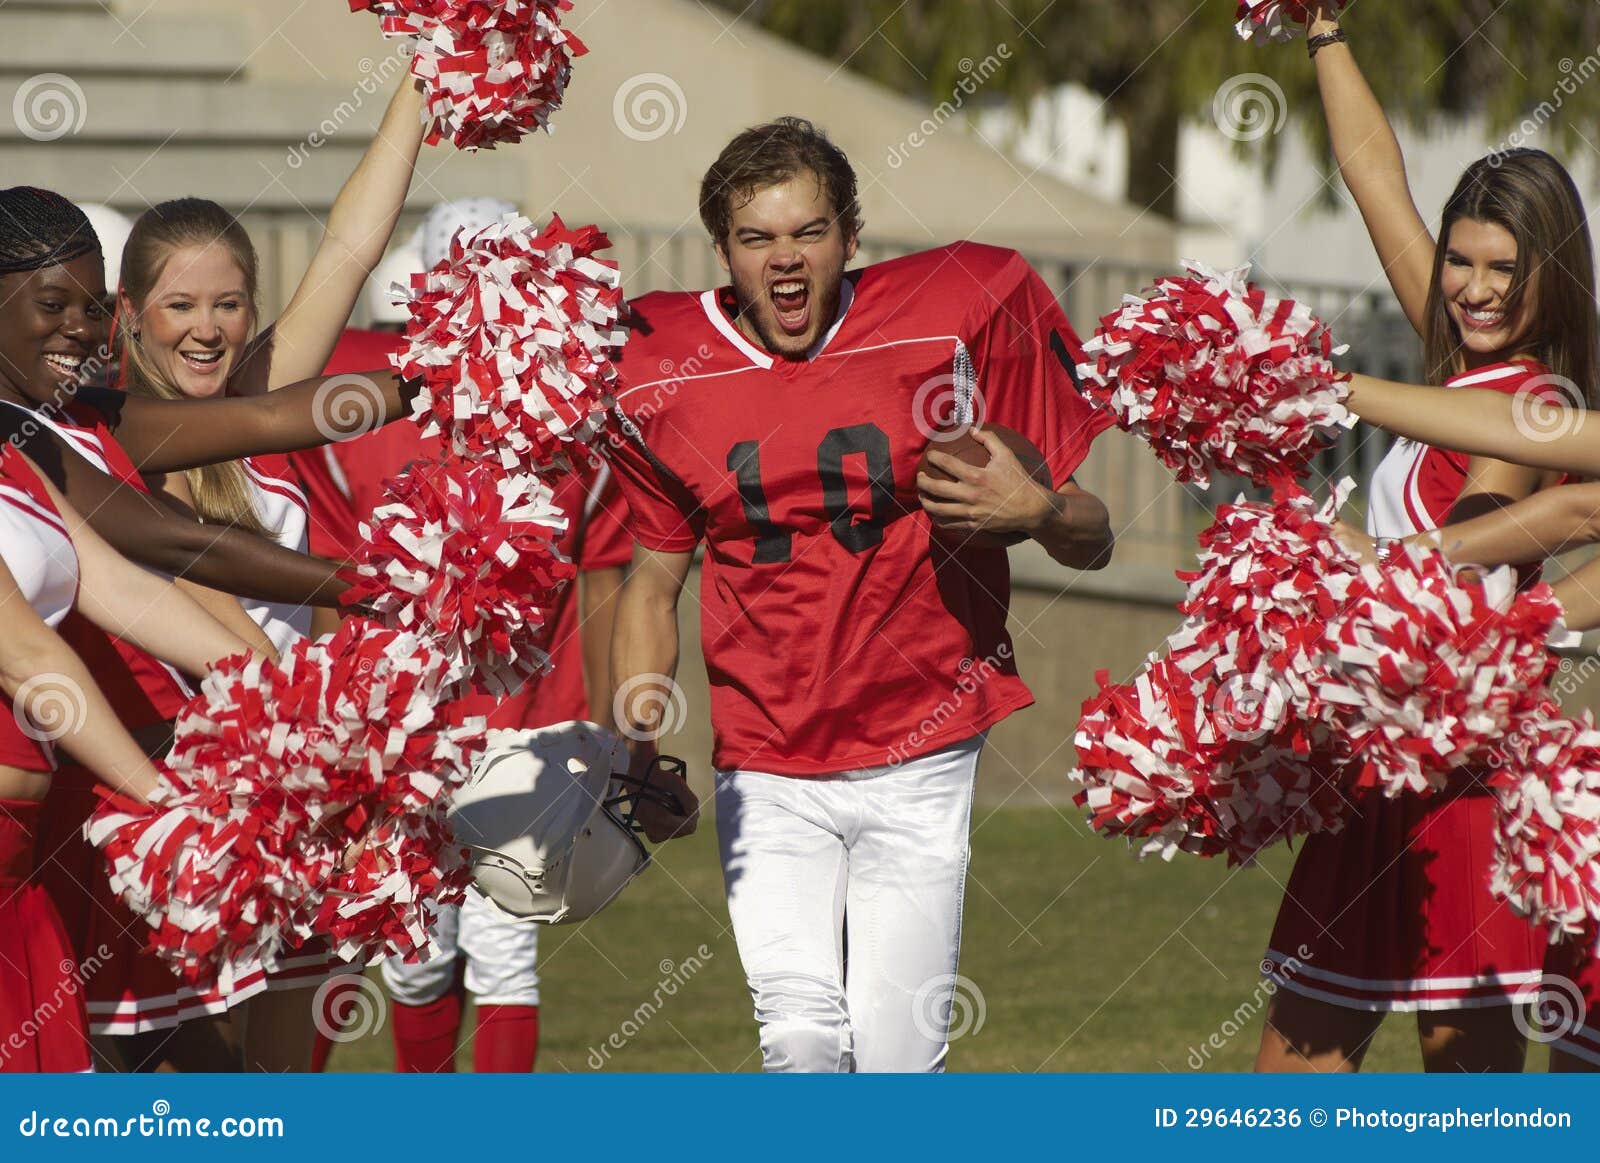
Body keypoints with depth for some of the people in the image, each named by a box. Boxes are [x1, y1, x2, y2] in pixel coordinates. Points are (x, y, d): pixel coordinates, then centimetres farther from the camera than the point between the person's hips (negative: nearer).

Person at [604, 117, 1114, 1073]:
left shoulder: (953, 318, -3)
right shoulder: (663, 375, 2)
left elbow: (1091, 544, 3)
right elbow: (653, 581, 14)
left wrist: (1036, 510, -19)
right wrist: (640, 756, 2)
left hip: (919, 761, -1)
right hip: (766, 774, 1)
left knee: (897, 1057, -6)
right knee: (803, 1038, -16)